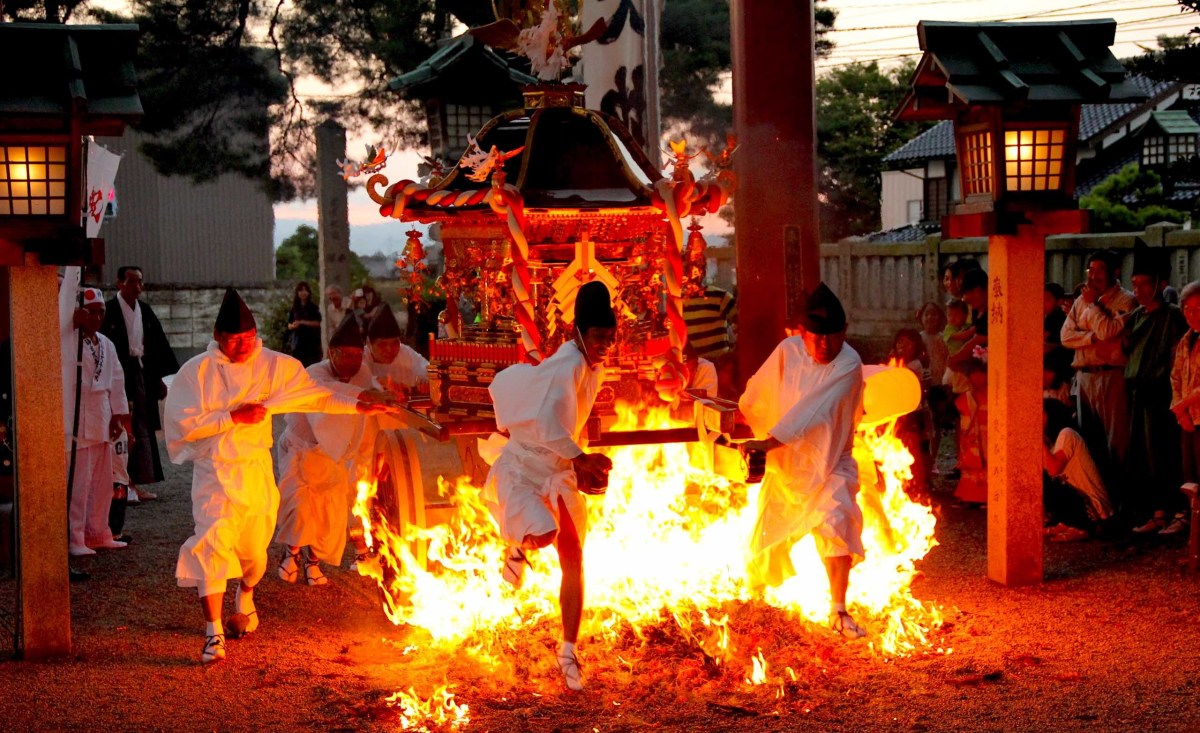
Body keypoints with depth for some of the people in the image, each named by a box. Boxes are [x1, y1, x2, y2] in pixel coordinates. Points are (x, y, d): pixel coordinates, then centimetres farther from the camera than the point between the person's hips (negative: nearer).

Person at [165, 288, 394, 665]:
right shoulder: (197, 371, -5)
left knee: (255, 548, 11)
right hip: (214, 473, -2)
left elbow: (314, 395, 4)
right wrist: (233, 416, -17)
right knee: (212, 541, -18)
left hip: (256, 470, 3)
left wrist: (356, 405, -7)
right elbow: (185, 424, -12)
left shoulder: (274, 365, 2)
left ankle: (245, 595, 47)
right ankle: (214, 633, -14)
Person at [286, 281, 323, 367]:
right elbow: (289, 325, 14)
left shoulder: (314, 308, 2)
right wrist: (293, 326, -9)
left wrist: (302, 322, -14)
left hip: (311, 342, -3)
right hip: (297, 343, 3)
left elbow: (317, 323, -6)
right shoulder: (294, 308, 12)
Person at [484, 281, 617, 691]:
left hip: (561, 472, 8)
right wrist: (581, 458, -42)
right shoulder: (567, 366, -23)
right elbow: (547, 422, -35)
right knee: (545, 533, -32)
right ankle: (518, 546, 9)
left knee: (573, 558, 1)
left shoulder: (594, 367, 5)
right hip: (523, 468, -8)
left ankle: (569, 652, 8)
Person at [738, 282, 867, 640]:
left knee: (835, 523, -25)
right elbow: (756, 395, 2)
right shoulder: (788, 350, -11)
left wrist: (771, 440, -34)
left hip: (829, 462, -3)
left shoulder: (848, 364, -22)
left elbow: (815, 410, -30)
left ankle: (838, 611, -17)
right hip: (786, 459, 3)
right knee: (770, 528, 13)